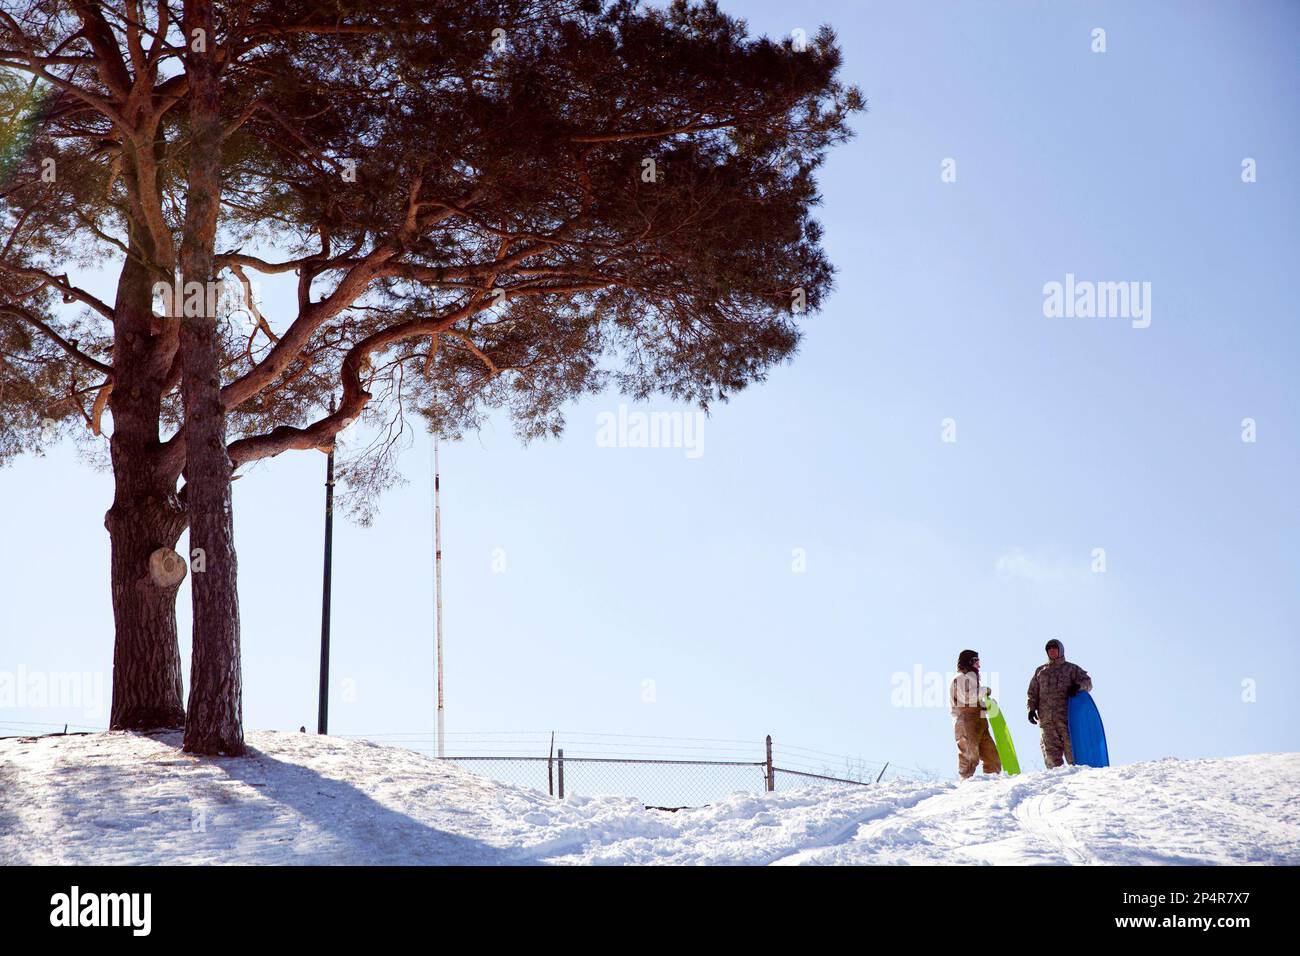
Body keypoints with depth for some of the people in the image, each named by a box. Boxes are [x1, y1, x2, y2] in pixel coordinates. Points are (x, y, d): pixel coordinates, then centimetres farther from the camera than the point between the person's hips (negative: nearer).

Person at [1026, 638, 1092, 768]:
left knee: (1071, 746, -10)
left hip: (1066, 715, -3)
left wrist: (1078, 686, -16)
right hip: (1046, 718, 3)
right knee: (1050, 749, -4)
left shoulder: (1071, 668, 14)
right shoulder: (1040, 671, 24)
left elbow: (1087, 682, 6)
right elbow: (1033, 692, 22)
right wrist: (1031, 708, 7)